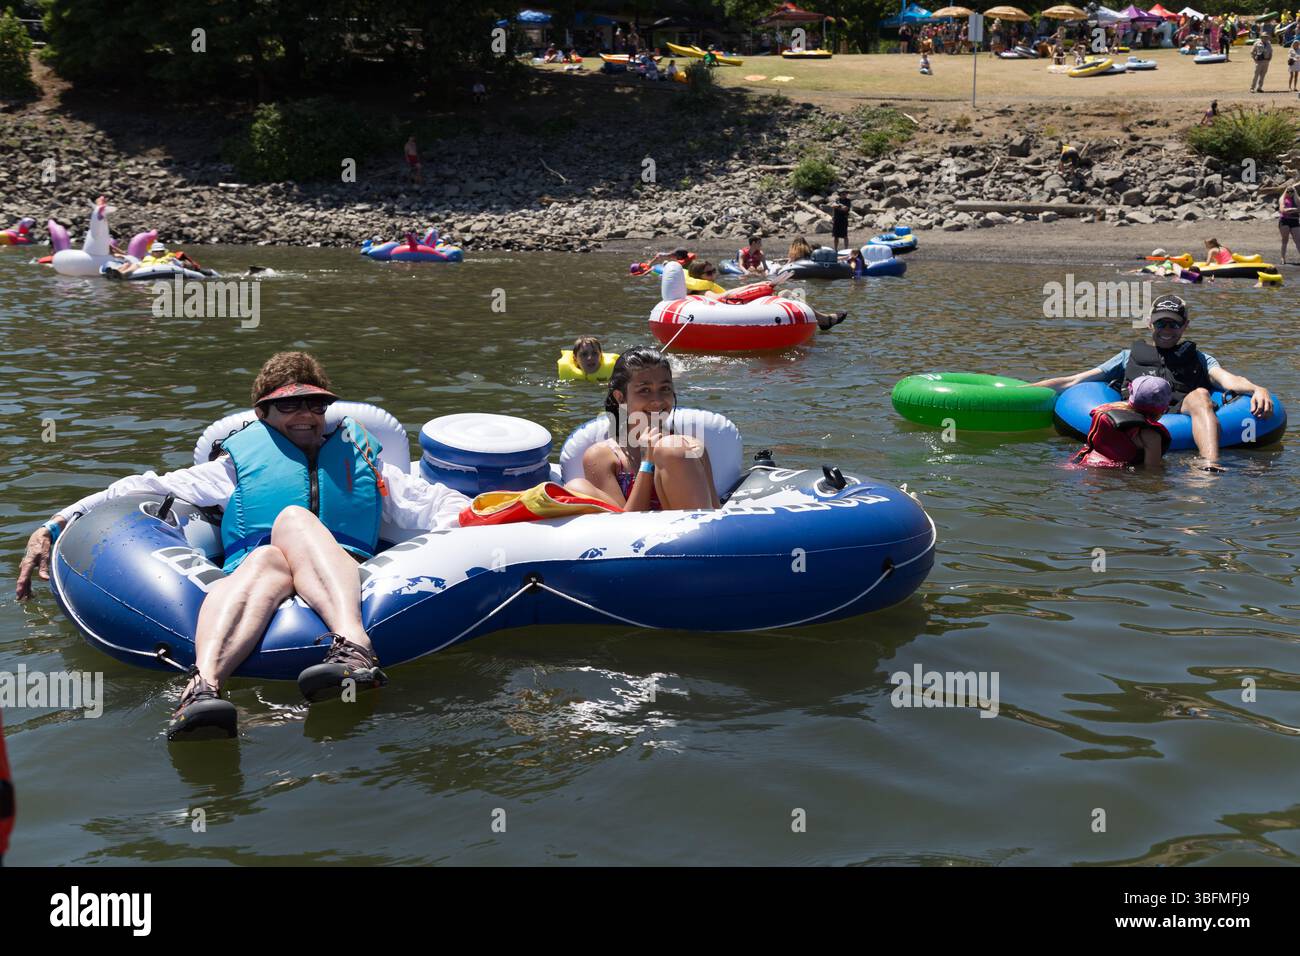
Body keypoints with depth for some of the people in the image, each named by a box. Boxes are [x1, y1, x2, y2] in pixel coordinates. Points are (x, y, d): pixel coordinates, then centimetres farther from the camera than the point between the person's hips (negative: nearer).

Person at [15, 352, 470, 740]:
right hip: (249, 575, 0)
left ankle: (354, 649, -59)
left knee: (292, 519, -30)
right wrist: (53, 527, 13)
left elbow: (433, 505, 22)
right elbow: (144, 491, 22)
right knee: (265, 560, -35)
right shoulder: (240, 461, 29)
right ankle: (202, 687, -67)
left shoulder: (360, 458, 32)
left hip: (347, 580, 0)